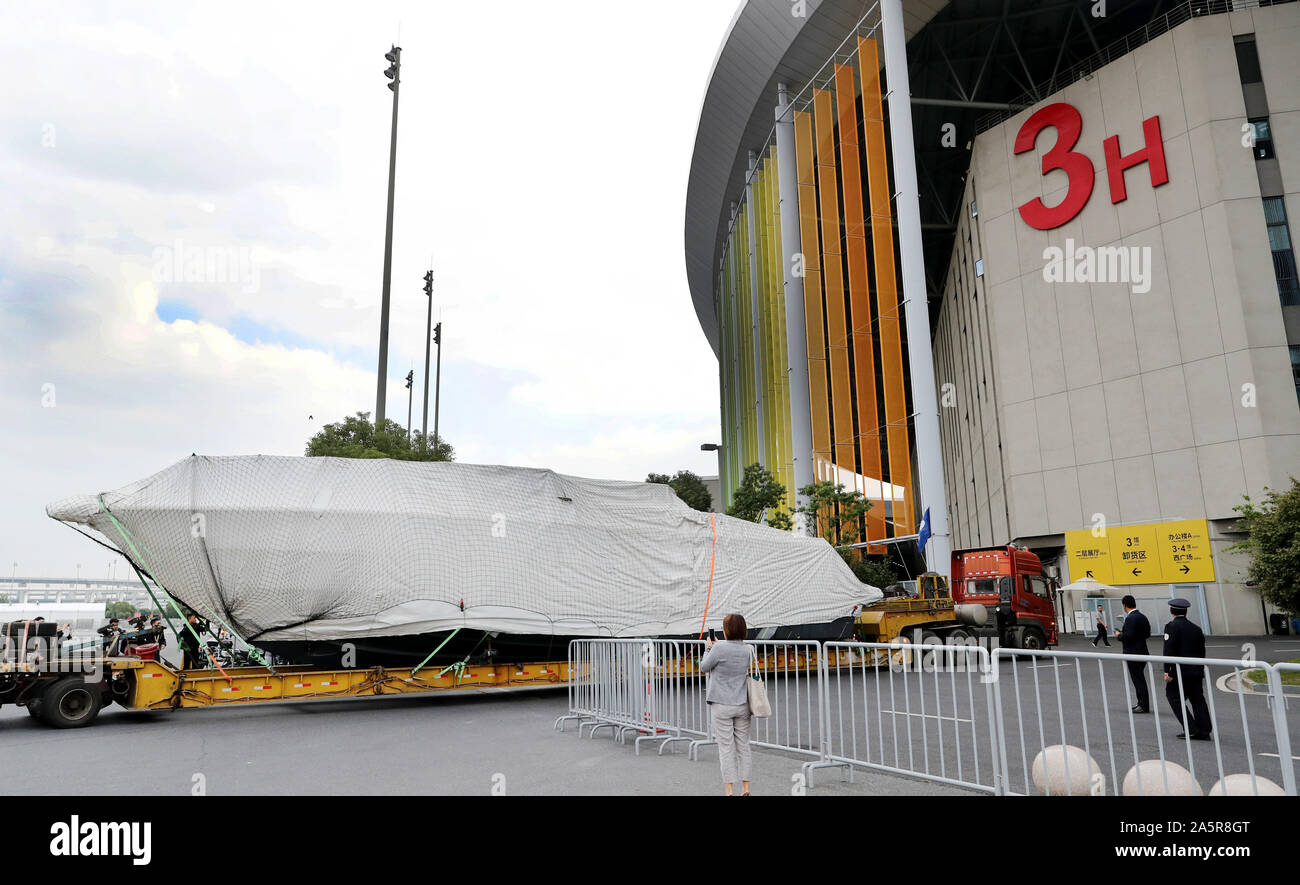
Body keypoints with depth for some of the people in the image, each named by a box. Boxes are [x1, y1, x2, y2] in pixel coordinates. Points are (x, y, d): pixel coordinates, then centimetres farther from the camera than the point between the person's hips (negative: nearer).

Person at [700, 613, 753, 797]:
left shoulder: (719, 648, -15)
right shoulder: (746, 650, 2)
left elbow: (703, 668, -2)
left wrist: (708, 648, 11)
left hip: (722, 705, -4)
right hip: (742, 705, 4)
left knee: (725, 747, 1)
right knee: (743, 745, 11)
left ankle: (729, 789, 1)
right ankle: (745, 787, 13)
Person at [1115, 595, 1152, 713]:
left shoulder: (1130, 619, -20)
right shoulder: (1142, 617, 9)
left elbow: (1128, 636, -26)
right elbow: (1147, 634, 15)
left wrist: (1119, 636, -8)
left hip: (1134, 654, -10)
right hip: (1142, 652, 10)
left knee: (1138, 680, -2)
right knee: (1140, 679, 18)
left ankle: (1144, 706, 3)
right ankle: (1142, 703, 25)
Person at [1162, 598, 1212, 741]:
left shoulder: (1171, 626, -9)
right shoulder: (1196, 628, 11)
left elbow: (1169, 650, -16)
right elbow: (1201, 651, 14)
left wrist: (1167, 671, -15)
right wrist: (1200, 670, 23)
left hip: (1180, 671, -7)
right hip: (1197, 672, 7)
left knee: (1174, 697, 1)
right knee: (1197, 699, 11)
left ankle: (1190, 729, -3)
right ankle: (1204, 730, 11)